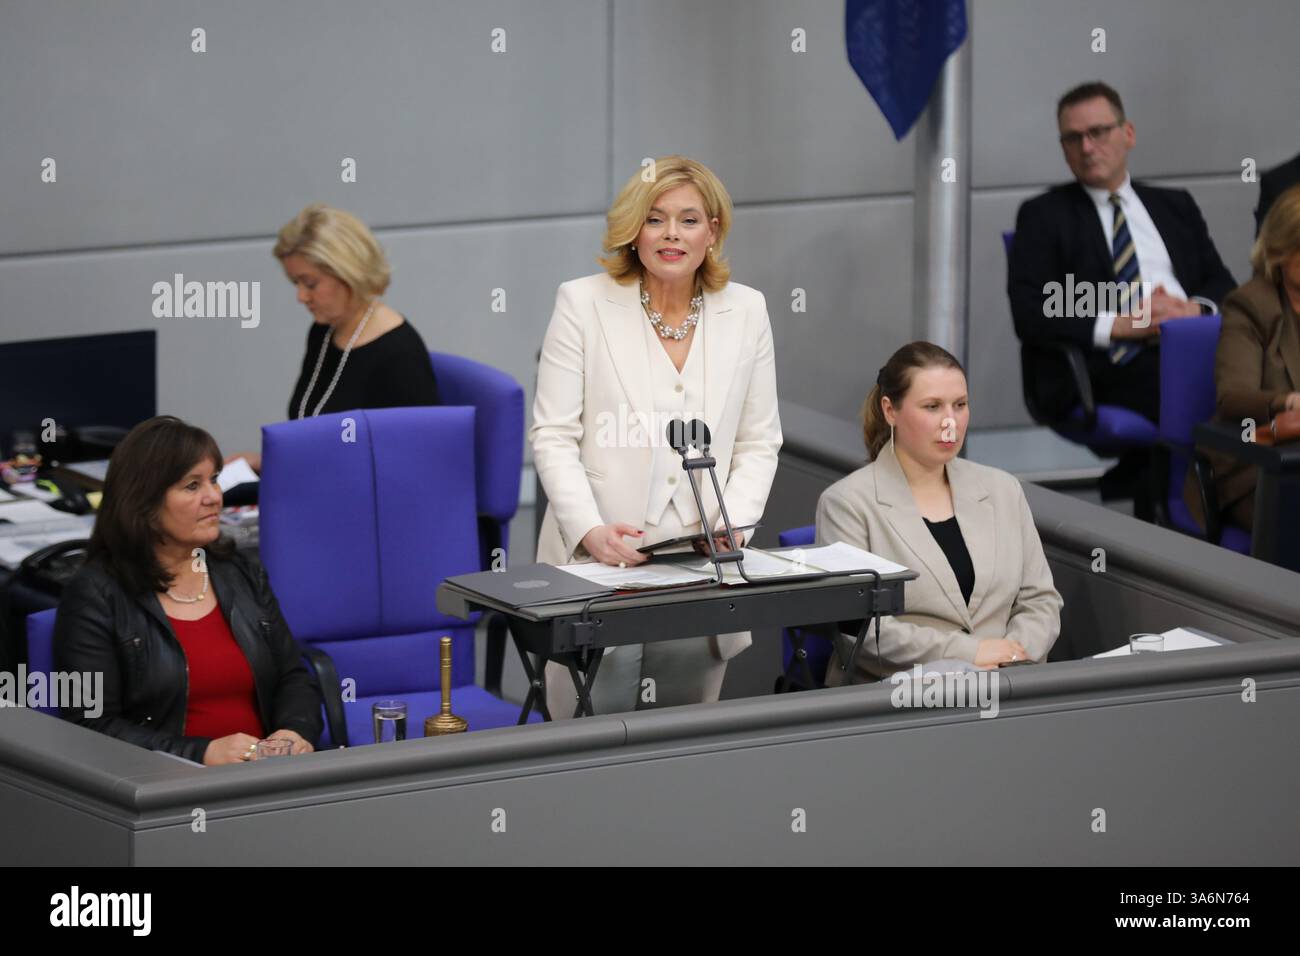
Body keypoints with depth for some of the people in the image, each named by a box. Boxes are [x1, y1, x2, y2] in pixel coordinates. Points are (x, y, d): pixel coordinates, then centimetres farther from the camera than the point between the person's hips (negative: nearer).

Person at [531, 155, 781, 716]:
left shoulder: (746, 311, 9)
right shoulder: (582, 303, 1)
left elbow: (758, 442, 10)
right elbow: (553, 434, -2)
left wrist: (733, 527, -7)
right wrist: (590, 530, -16)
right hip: (597, 564, -2)